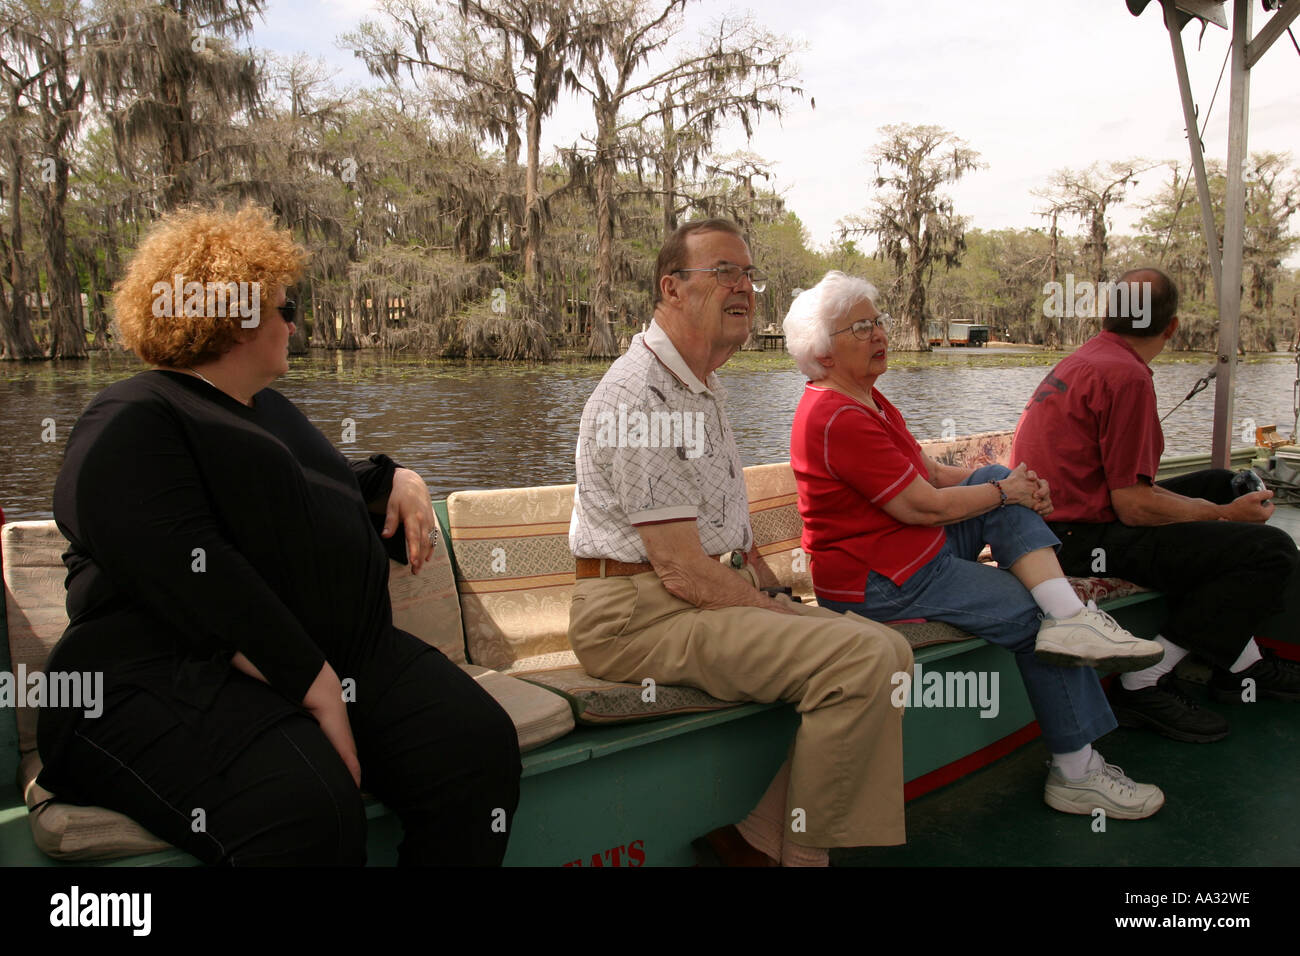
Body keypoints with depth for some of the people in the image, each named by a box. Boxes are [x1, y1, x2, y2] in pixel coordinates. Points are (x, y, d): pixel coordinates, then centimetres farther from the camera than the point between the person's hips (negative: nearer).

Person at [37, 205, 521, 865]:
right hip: (174, 674, -7)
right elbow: (196, 579, -18)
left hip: (340, 655, 8)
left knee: (480, 743, -18)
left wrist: (396, 478, 21)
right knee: (304, 811, -37)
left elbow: (327, 483, 44)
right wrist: (317, 692, -24)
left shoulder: (268, 409, 26)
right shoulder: (131, 425, -4)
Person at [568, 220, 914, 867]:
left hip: (714, 596, 10)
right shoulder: (641, 395, -16)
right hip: (637, 614, -10)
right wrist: (775, 615, -9)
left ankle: (758, 836, 3)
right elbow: (682, 570, -20)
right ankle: (804, 855, -6)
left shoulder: (706, 388, 18)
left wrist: (775, 593, 10)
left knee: (887, 647, 0)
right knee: (864, 659, -23)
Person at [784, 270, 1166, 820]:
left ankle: (1071, 618, -12)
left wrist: (1012, 482, -2)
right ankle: (1075, 774, 6)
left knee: (999, 478, 2)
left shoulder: (863, 398, 13)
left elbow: (934, 473, 13)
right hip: (878, 583, -10)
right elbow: (924, 506, -22)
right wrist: (1005, 493, -7)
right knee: (1032, 616, -8)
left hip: (911, 549, 10)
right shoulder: (838, 419, -22)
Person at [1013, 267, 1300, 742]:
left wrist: (1215, 504, 25)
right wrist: (1223, 515, -3)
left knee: (1218, 483, 25)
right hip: (1081, 538, -11)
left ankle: (1241, 663, 26)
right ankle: (1145, 684, -8)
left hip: (1059, 520, 11)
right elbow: (1133, 505, -18)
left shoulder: (1082, 360, 14)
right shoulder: (1126, 374, -16)